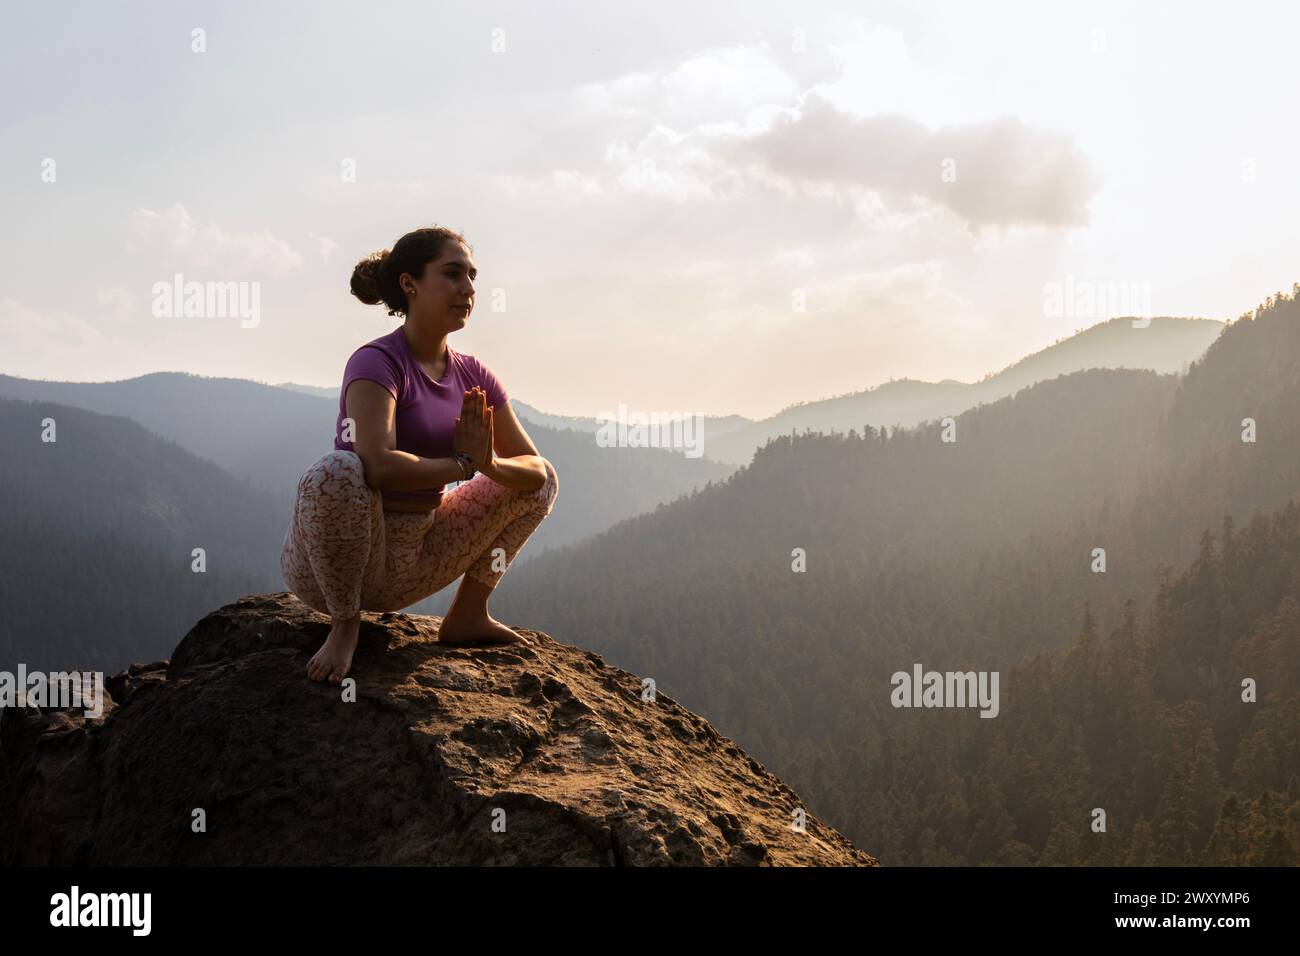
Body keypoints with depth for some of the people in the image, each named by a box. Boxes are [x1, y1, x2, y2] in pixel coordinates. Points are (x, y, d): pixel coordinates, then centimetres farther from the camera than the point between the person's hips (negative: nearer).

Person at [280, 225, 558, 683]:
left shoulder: (472, 376, 4)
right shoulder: (378, 362, -18)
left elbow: (537, 470, 2)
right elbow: (378, 466, -35)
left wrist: (489, 463, -20)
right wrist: (462, 464, -20)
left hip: (410, 566, 7)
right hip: (334, 560, -7)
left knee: (535, 480, 7)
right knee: (335, 471, -39)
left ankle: (468, 614, 10)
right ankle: (345, 624, -15)